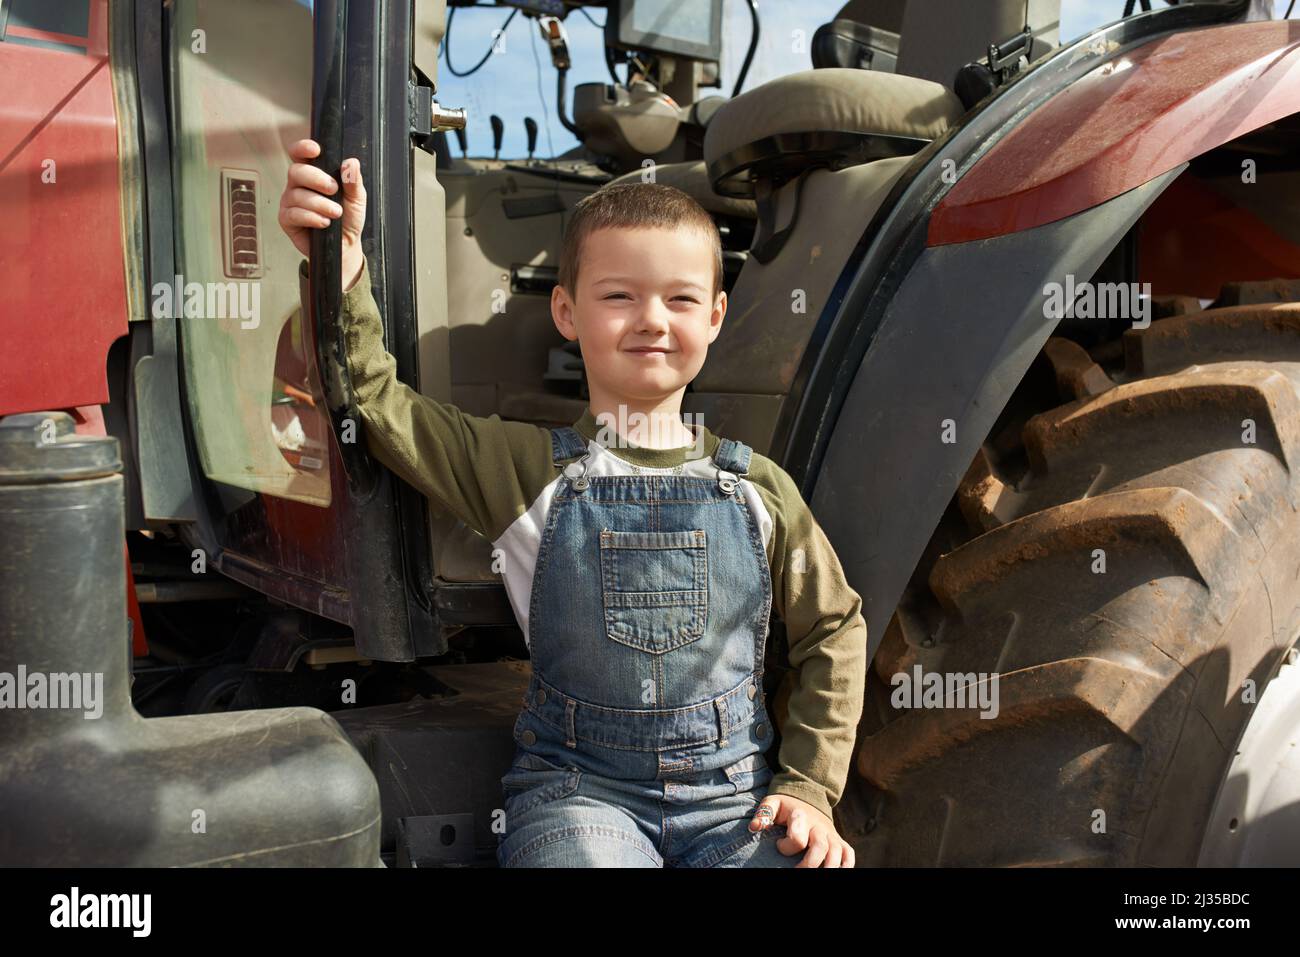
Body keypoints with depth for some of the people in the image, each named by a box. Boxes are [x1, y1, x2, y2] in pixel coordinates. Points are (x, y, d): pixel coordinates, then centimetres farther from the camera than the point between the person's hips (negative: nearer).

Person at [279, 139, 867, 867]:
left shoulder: (759, 489, 3)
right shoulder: (527, 470, -1)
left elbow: (835, 630, 12)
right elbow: (374, 400, -8)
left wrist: (810, 789, 6)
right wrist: (342, 271, -25)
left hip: (734, 794, 2)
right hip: (578, 787, -2)